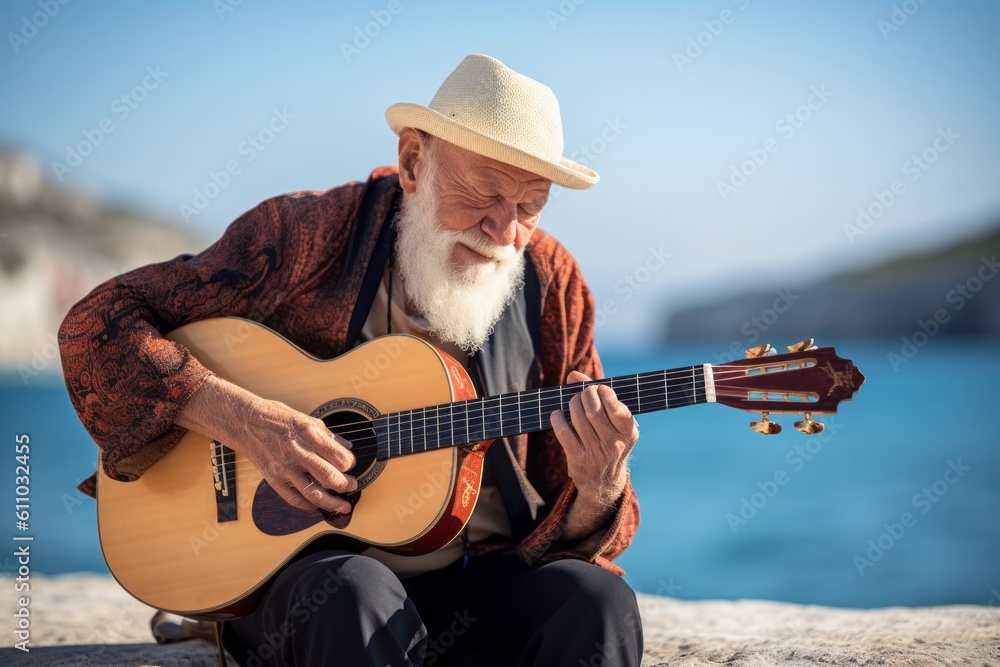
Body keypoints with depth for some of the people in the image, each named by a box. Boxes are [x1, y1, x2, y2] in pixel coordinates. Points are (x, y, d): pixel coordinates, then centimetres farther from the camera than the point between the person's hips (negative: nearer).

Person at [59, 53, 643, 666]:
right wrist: (242, 419, -19)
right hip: (302, 565, -1)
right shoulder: (309, 236, -5)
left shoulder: (554, 287, 2)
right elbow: (96, 324, -6)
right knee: (355, 598, -36)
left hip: (479, 578, 2)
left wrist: (600, 493, -21)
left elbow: (564, 529, 5)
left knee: (593, 598, -29)